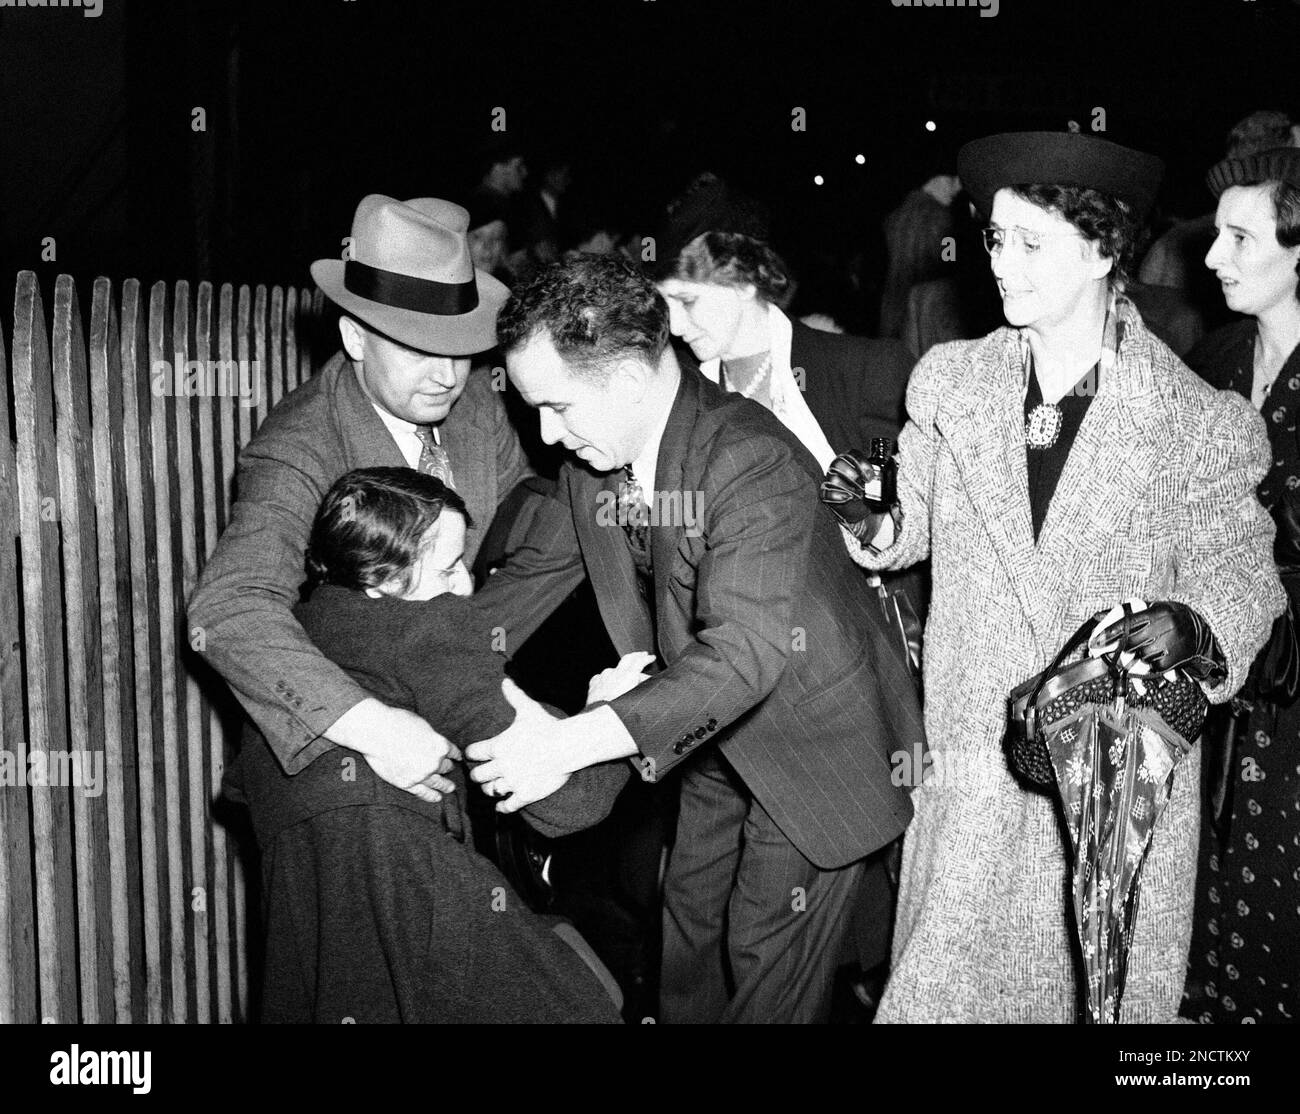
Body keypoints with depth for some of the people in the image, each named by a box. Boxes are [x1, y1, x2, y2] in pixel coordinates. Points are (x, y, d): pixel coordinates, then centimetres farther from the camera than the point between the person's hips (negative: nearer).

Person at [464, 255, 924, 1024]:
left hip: (813, 740, -7)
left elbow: (744, 651, -39)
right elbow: (538, 570, 5)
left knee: (768, 970, 4)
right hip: (715, 734, 7)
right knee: (685, 936, 19)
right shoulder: (593, 456, -7)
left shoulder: (752, 461, -31)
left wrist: (573, 743, -46)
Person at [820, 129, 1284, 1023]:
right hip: (975, 764, 2)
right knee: (951, 981, 11)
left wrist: (1193, 627, -26)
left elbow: (1241, 574, -5)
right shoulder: (949, 380, 1)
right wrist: (873, 523, -12)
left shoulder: (1199, 420, -10)